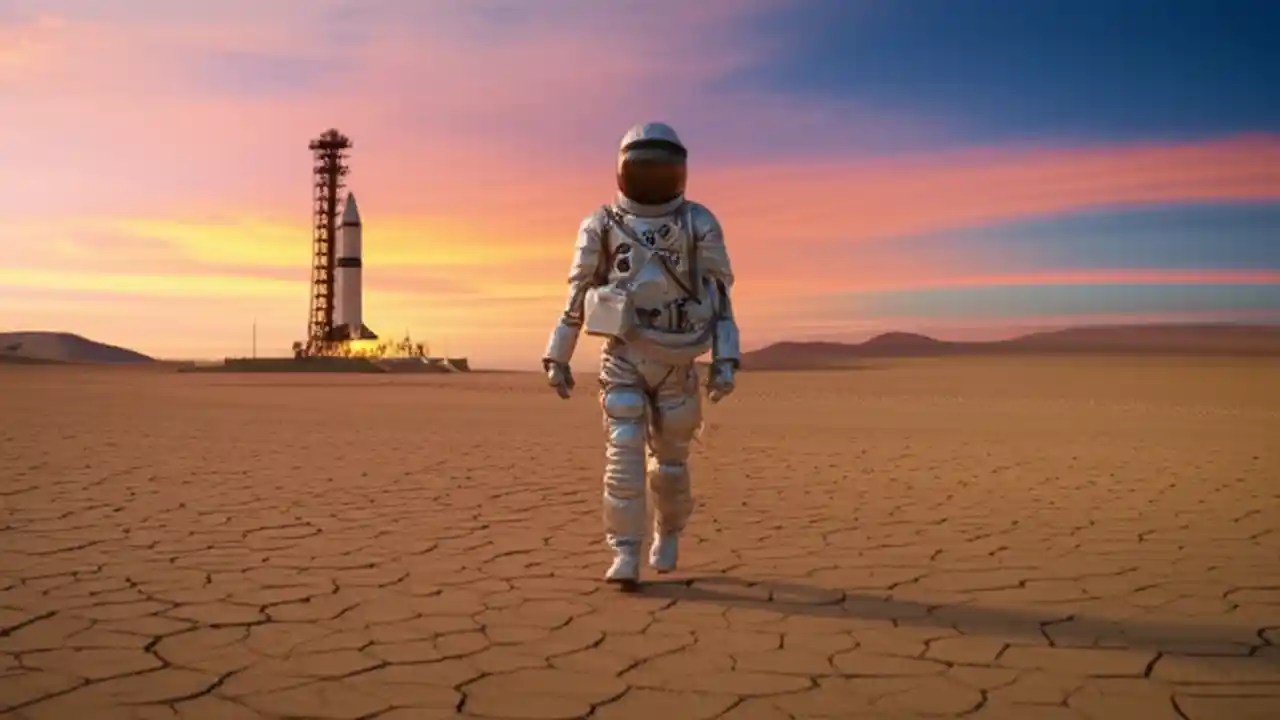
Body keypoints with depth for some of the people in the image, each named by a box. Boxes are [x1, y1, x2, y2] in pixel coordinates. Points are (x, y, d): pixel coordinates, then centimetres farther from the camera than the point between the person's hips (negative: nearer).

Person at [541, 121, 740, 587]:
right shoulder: (601, 226, 0)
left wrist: (725, 363, -11)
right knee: (624, 455, -13)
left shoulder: (699, 225, -2)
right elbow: (577, 296, 6)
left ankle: (668, 532, 36)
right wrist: (557, 359, 6)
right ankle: (625, 558, -6)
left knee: (669, 462, 9)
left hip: (676, 366, 0)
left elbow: (719, 299, -2)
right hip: (623, 361, 0)